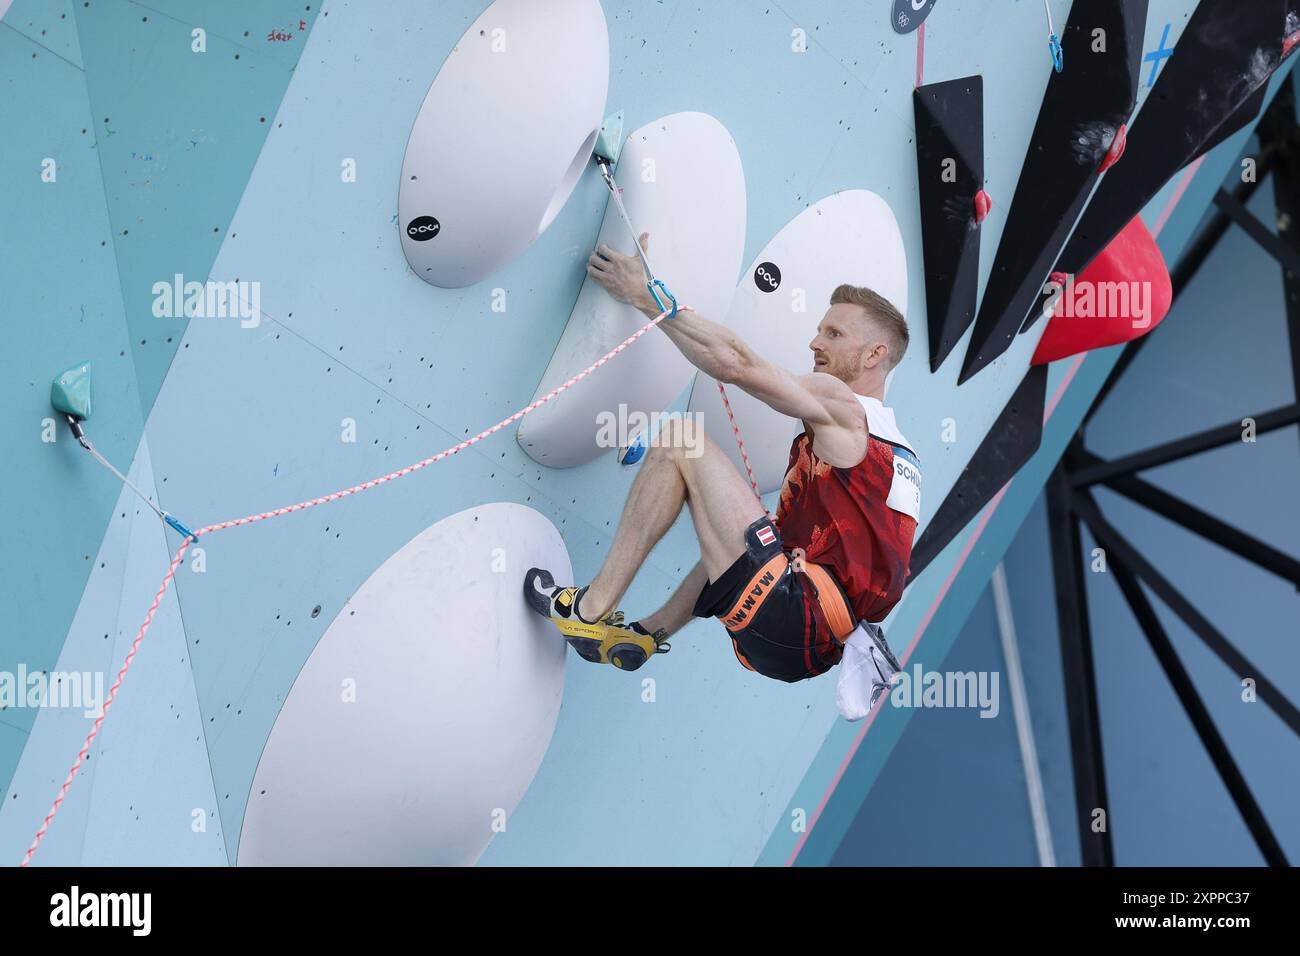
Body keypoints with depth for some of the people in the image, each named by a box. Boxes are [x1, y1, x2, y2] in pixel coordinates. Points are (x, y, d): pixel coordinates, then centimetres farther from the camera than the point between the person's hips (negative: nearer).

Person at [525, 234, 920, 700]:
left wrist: (646, 295, -4)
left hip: (794, 622, -10)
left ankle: (590, 610, -6)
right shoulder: (895, 442, 23)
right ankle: (646, 634, 33)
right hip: (821, 644, 10)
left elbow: (734, 363, -12)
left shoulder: (842, 405, -3)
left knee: (677, 439, -10)